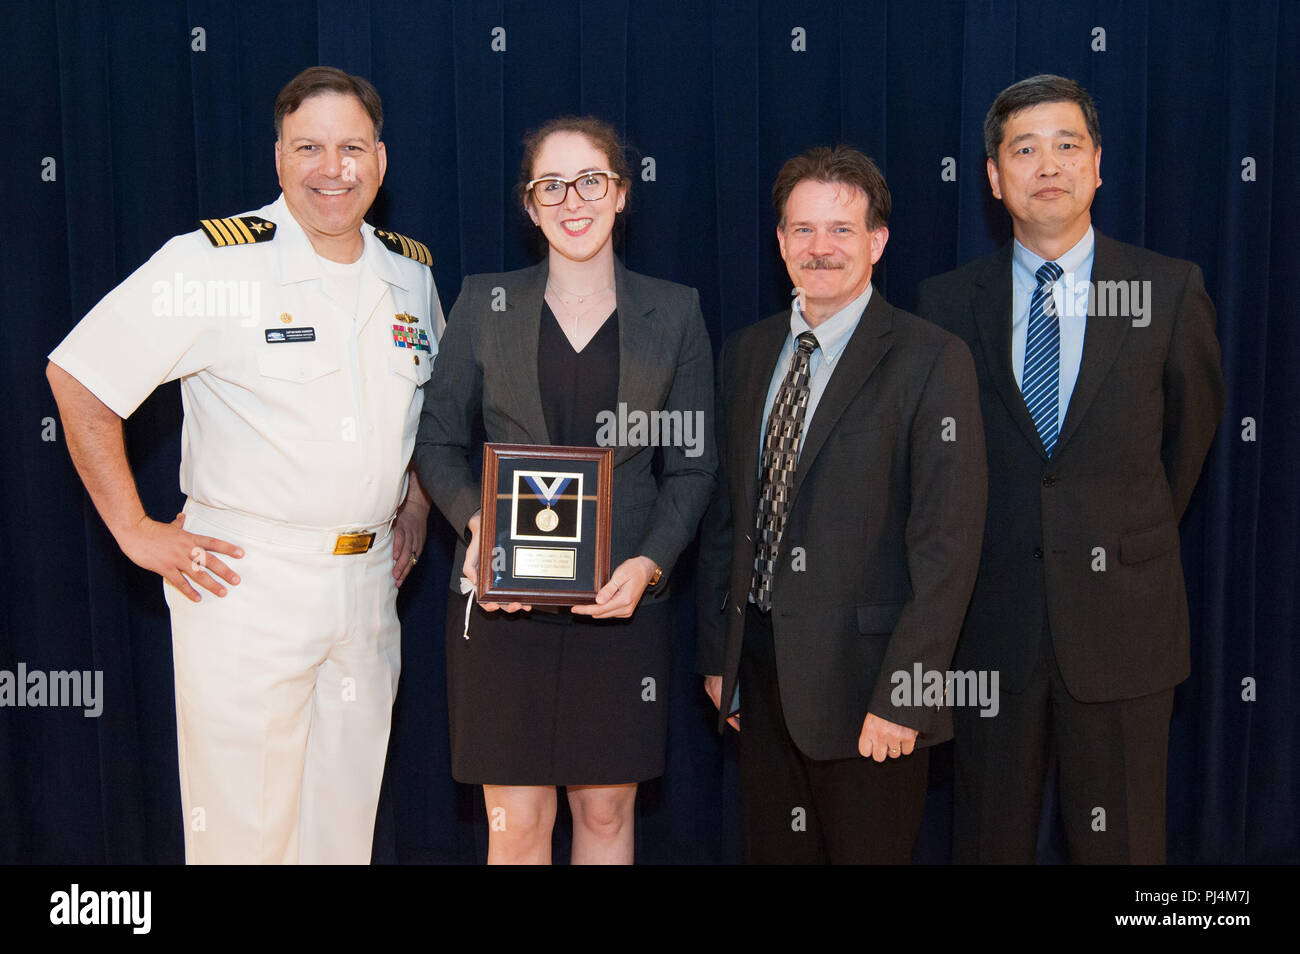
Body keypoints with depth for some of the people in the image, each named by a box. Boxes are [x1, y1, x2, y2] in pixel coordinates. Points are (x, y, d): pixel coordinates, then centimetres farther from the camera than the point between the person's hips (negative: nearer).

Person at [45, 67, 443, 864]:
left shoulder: (411, 274, 8)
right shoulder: (213, 261, -10)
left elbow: (435, 398, 25)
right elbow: (78, 377, -8)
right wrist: (135, 530, -9)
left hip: (369, 582, 5)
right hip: (244, 583, -5)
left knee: (348, 820, 16)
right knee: (242, 826, 3)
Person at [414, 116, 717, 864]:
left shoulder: (674, 313, 5)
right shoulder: (485, 304, 5)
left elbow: (693, 466, 5)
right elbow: (437, 439, 7)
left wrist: (649, 563, -11)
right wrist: (476, 523, -12)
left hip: (622, 600, 1)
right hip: (504, 599, 0)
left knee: (608, 810, 10)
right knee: (516, 822, 2)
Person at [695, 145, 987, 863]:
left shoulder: (931, 360, -10)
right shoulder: (745, 353, 9)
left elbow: (947, 542, -14)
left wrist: (902, 695, -17)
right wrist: (717, 653, 10)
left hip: (862, 670, -5)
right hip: (761, 665, 5)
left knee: (868, 850, 7)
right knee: (770, 850, 16)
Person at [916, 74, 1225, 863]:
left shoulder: (1172, 290, 0)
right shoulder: (948, 302, 1)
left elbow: (1194, 421, 14)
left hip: (1121, 620, 0)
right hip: (991, 616, 1)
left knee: (1122, 839, 9)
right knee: (990, 835, 12)